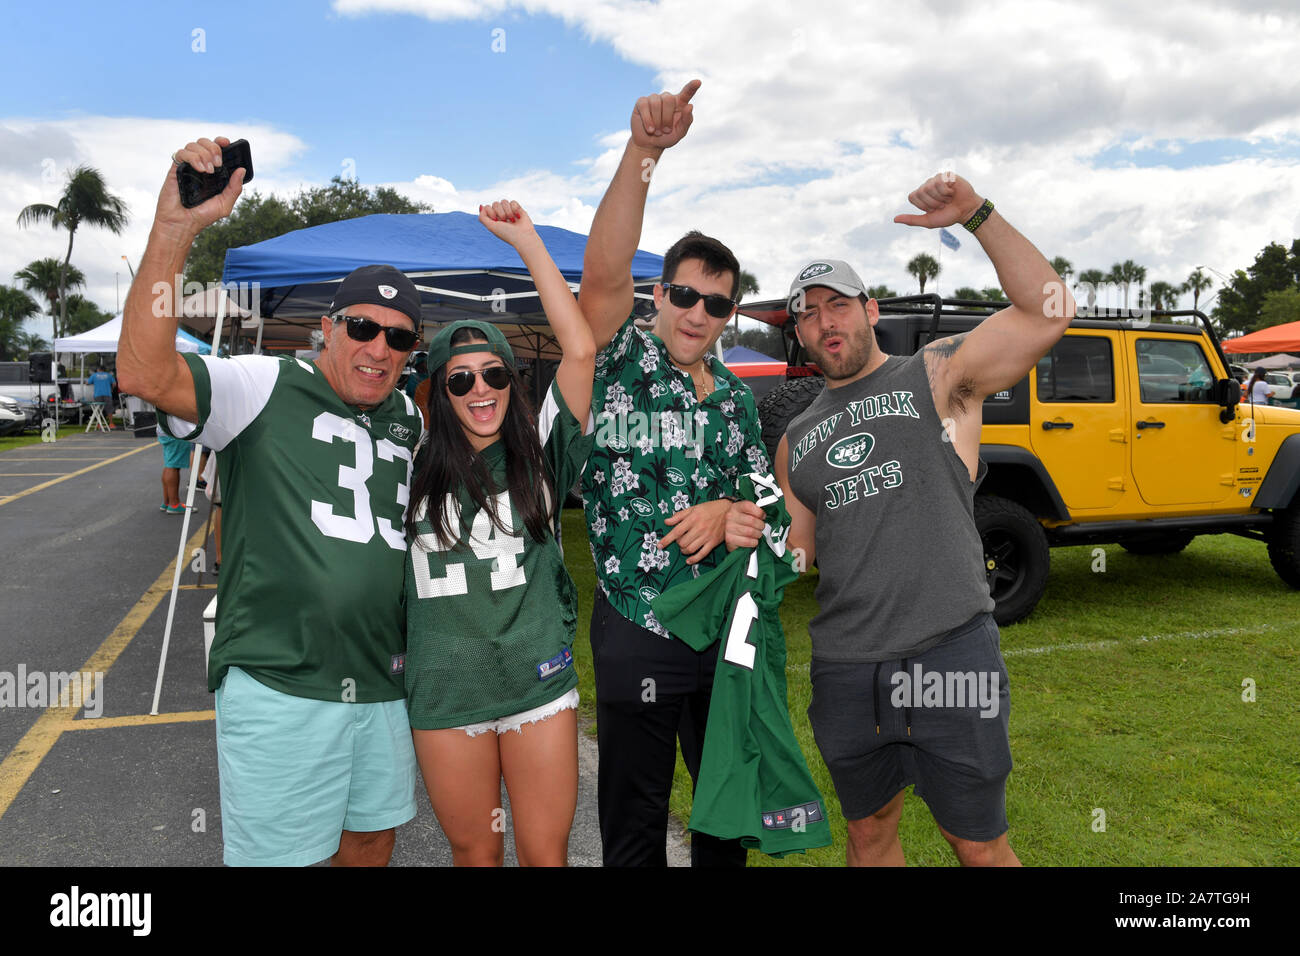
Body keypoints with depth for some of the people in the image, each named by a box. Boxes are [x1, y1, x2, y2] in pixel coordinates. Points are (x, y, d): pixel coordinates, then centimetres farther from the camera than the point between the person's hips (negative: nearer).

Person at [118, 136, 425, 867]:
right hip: (279, 688, -6)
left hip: (382, 685, 6)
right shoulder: (268, 387, -7)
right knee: (277, 853, 9)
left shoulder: (409, 419, 11)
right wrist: (175, 229, -30)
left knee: (372, 842, 21)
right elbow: (146, 374, -25)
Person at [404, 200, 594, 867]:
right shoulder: (415, 470, 3)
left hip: (538, 682, -1)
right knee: (473, 852, 16)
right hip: (444, 692, 1)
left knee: (545, 853, 9)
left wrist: (525, 239, -9)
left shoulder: (540, 454, -1)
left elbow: (581, 350, -12)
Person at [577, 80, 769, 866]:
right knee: (635, 823, 9)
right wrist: (643, 150, -34)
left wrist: (725, 509, -9)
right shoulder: (622, 362, -6)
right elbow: (604, 273, -25)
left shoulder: (736, 398, 10)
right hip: (638, 631, -5)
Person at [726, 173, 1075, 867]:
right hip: (844, 672, 5)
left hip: (949, 654, -4)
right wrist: (750, 537, -5)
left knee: (977, 844, 9)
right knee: (868, 829, 20)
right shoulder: (797, 440, 15)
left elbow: (1048, 311, -11)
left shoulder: (936, 375, 2)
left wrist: (975, 215, -17)